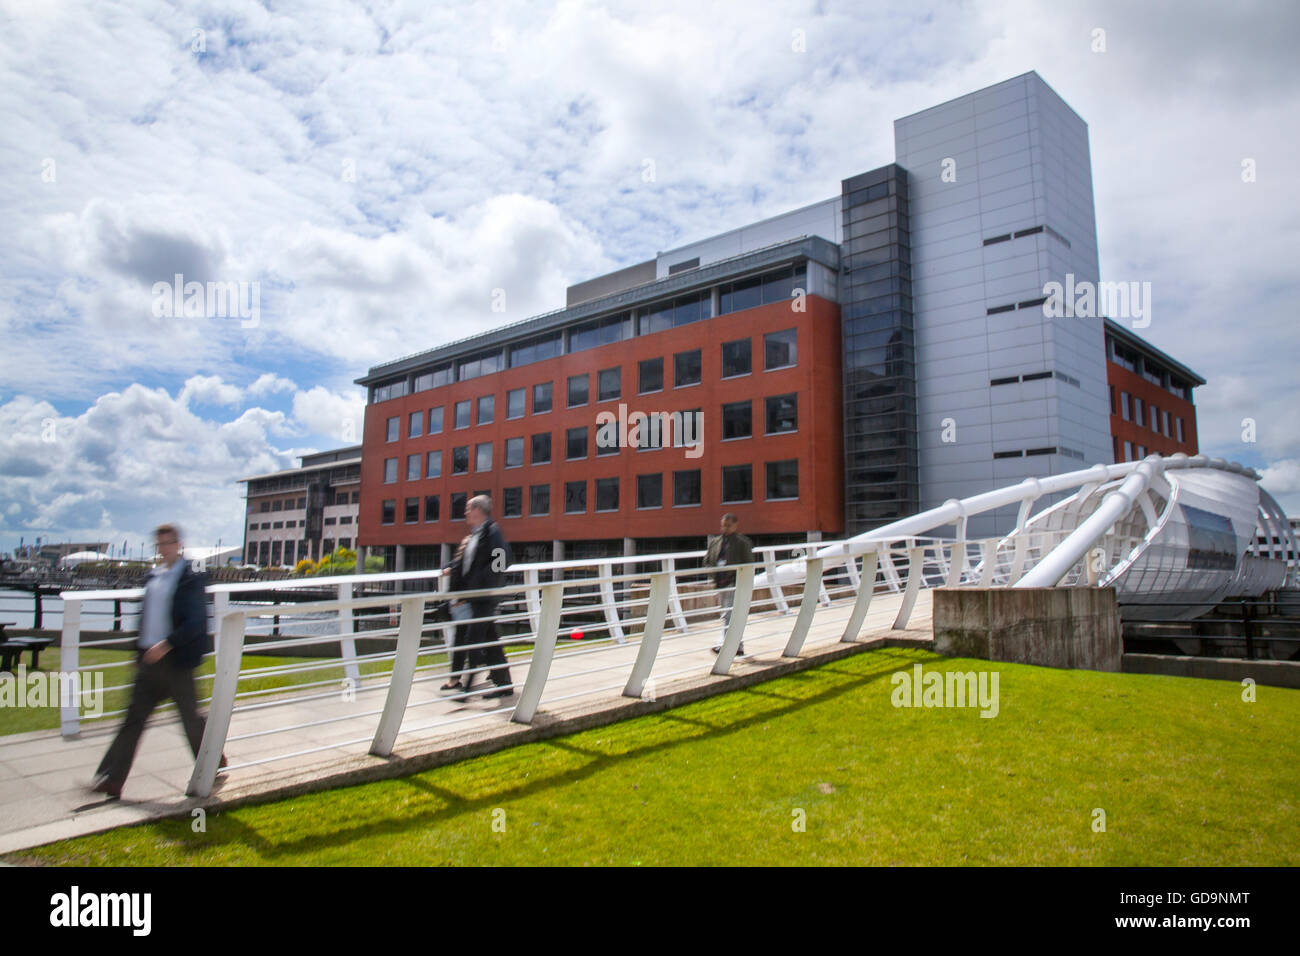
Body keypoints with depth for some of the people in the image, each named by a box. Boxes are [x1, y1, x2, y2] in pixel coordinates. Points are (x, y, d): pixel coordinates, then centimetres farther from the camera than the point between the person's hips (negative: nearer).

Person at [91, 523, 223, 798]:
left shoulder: (192, 578, -11)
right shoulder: (153, 576, 12)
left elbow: (196, 623, -17)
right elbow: (146, 616, 19)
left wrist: (166, 644, -25)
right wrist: (140, 651, 16)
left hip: (176, 660, -6)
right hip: (150, 660, 6)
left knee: (190, 717, 6)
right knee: (134, 717, 4)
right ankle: (112, 780, 7)